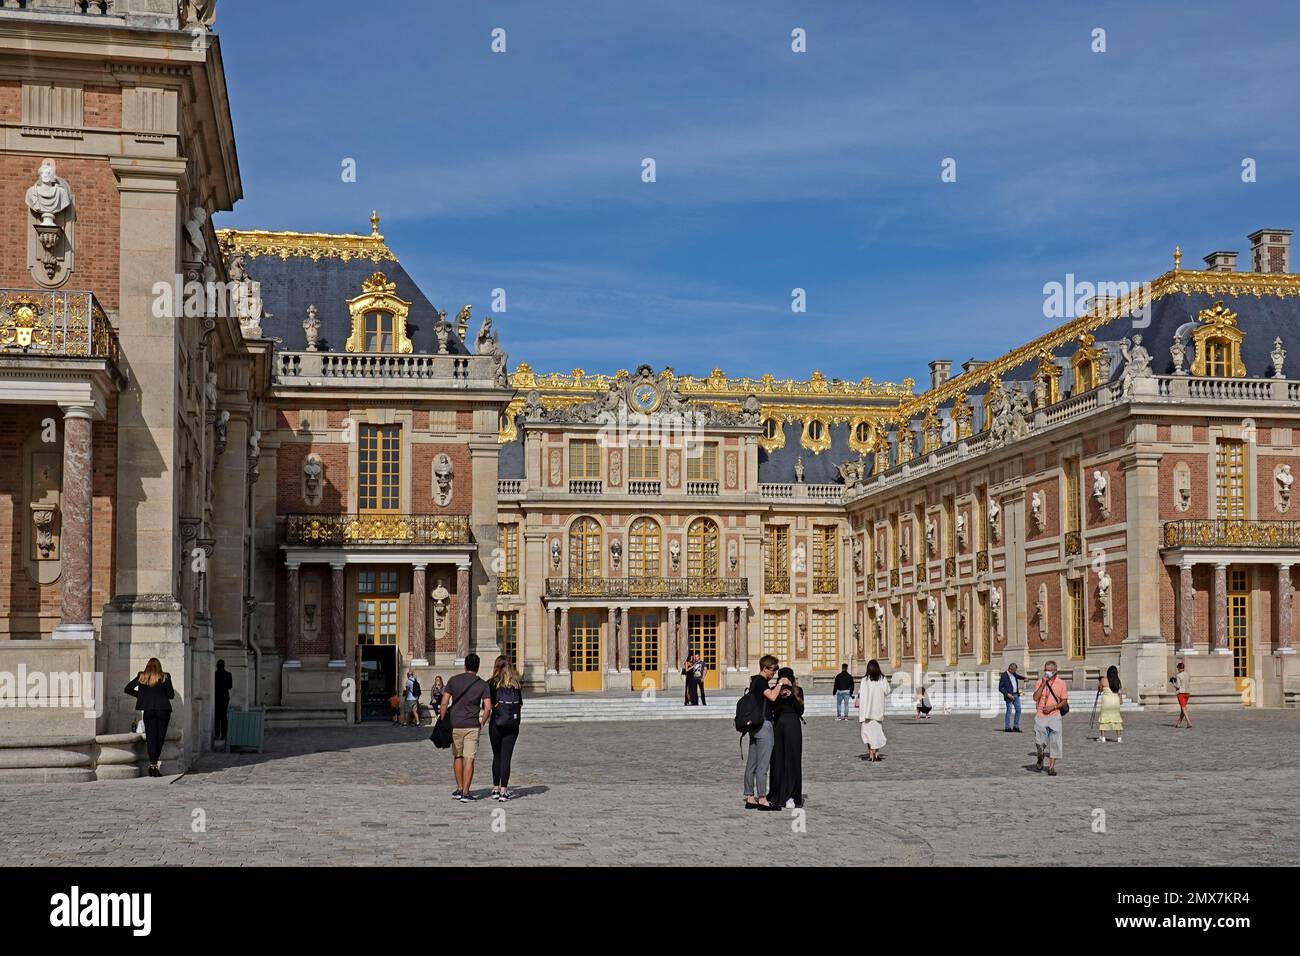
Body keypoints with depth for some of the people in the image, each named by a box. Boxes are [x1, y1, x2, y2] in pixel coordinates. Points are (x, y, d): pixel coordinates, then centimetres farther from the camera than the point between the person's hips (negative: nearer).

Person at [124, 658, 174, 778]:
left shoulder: (141, 677, 5)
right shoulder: (165, 677, 1)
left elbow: (128, 689, 9)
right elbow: (171, 695, 3)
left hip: (148, 710, 1)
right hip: (163, 709, -1)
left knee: (150, 737, 3)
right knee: (160, 737, 8)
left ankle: (153, 764, -7)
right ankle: (156, 764, 8)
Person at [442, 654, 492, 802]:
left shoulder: (454, 680, 2)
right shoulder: (483, 684, -1)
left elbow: (444, 703, -3)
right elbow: (488, 708, -9)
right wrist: (482, 724, 5)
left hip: (454, 724, 2)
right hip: (472, 726, -1)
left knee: (457, 756, 17)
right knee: (469, 759, 0)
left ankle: (459, 789, 21)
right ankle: (465, 793, -3)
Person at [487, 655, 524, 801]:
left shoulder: (492, 683, -5)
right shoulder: (517, 683, 2)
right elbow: (520, 705, 2)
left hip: (496, 725, -1)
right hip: (513, 725, 1)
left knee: (497, 756, 13)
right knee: (506, 757, 2)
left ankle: (495, 789, 18)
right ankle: (504, 791, -3)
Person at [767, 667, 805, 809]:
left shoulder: (797, 691, 4)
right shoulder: (775, 691, 5)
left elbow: (800, 711, -1)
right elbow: (770, 708, -4)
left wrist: (792, 696, -12)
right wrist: (780, 696, -16)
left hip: (793, 725, -1)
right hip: (777, 724, 1)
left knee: (792, 761, -2)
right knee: (777, 761, 4)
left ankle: (791, 796, 2)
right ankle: (776, 796, 12)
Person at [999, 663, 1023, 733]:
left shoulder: (1014, 674, 7)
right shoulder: (1004, 676, -15)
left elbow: (1017, 676, 32)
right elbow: (1000, 688, -14)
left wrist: (1024, 678, 14)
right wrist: (1007, 694, -22)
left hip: (1016, 695, 8)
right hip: (1009, 696, -8)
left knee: (1018, 710, 8)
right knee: (1009, 711, -3)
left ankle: (1016, 727, 15)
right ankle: (1007, 728, 5)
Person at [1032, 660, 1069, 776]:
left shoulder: (1061, 683, 1)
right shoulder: (1040, 682, 4)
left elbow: (1064, 701, 3)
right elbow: (1035, 698, -9)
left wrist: (1053, 707, -12)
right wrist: (1043, 683, -13)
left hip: (1054, 716, -1)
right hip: (1040, 716, 1)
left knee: (1054, 742, -4)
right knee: (1039, 741, -1)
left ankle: (1052, 766, 2)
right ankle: (1040, 758, 29)